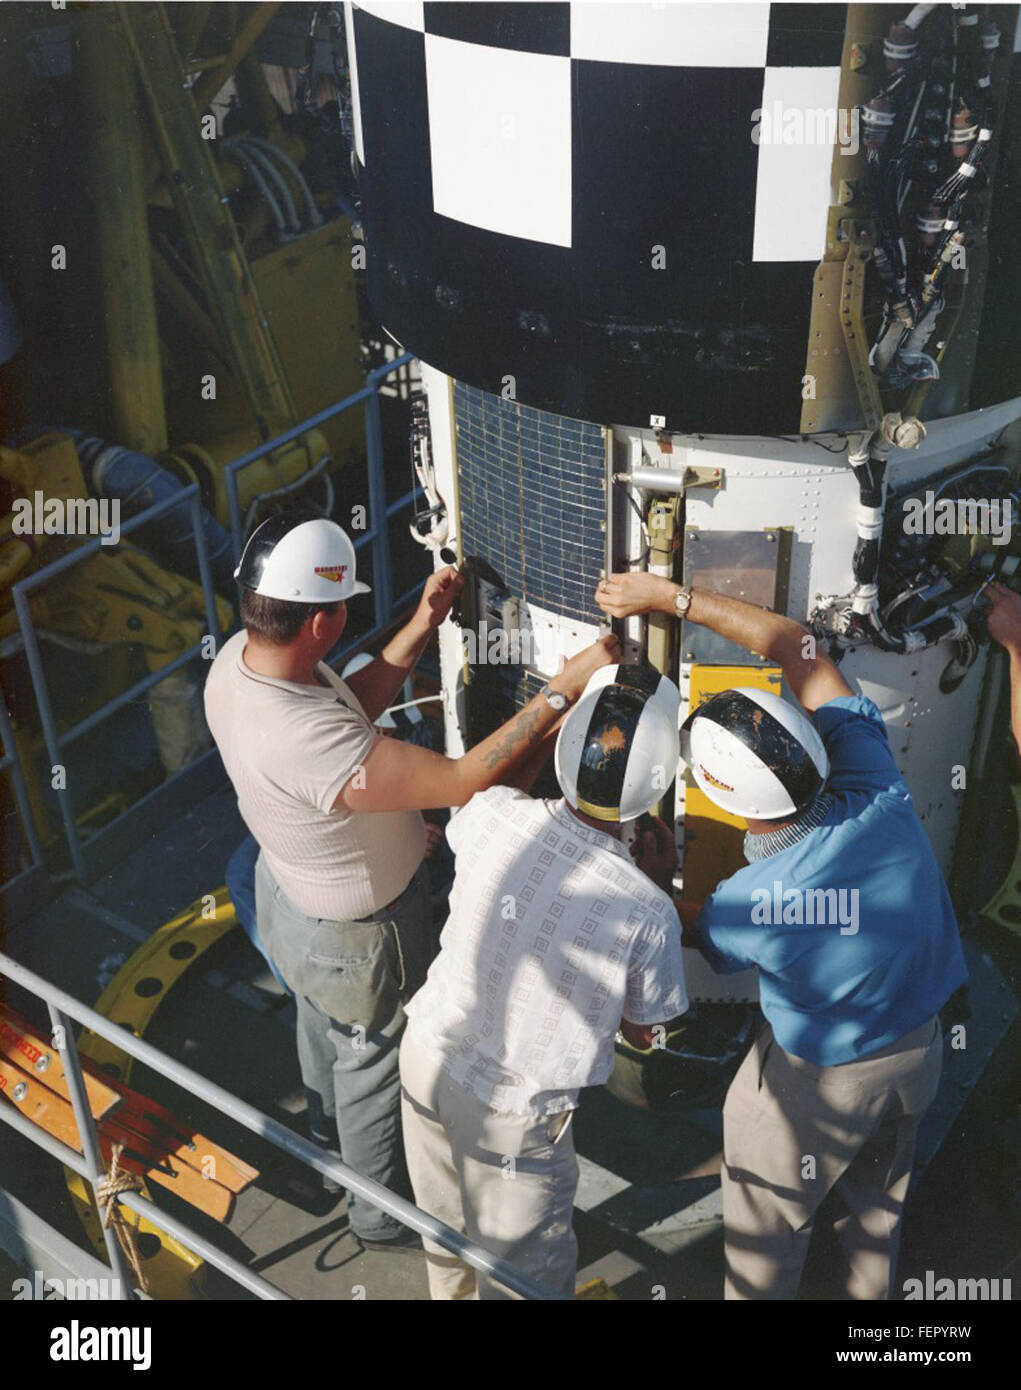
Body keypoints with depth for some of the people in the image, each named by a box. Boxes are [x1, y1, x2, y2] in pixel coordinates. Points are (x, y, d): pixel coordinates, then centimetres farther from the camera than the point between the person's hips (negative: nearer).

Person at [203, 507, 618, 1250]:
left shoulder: (239, 658, -20)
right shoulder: (304, 741, -46)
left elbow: (351, 707, -4)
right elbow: (466, 781, -42)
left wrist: (424, 623, -11)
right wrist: (565, 687, -37)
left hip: (290, 893, 8)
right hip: (357, 937, -8)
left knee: (323, 1015, 38)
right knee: (376, 1067, 20)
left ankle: (328, 1116, 71)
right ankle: (384, 1213, 48)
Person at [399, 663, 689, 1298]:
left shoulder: (494, 814, -22)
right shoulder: (648, 914, -29)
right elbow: (641, 1031, -10)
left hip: (426, 1054, 5)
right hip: (511, 1113, -5)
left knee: (447, 1226, 34)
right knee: (523, 1269, 23)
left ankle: (452, 1291, 61)